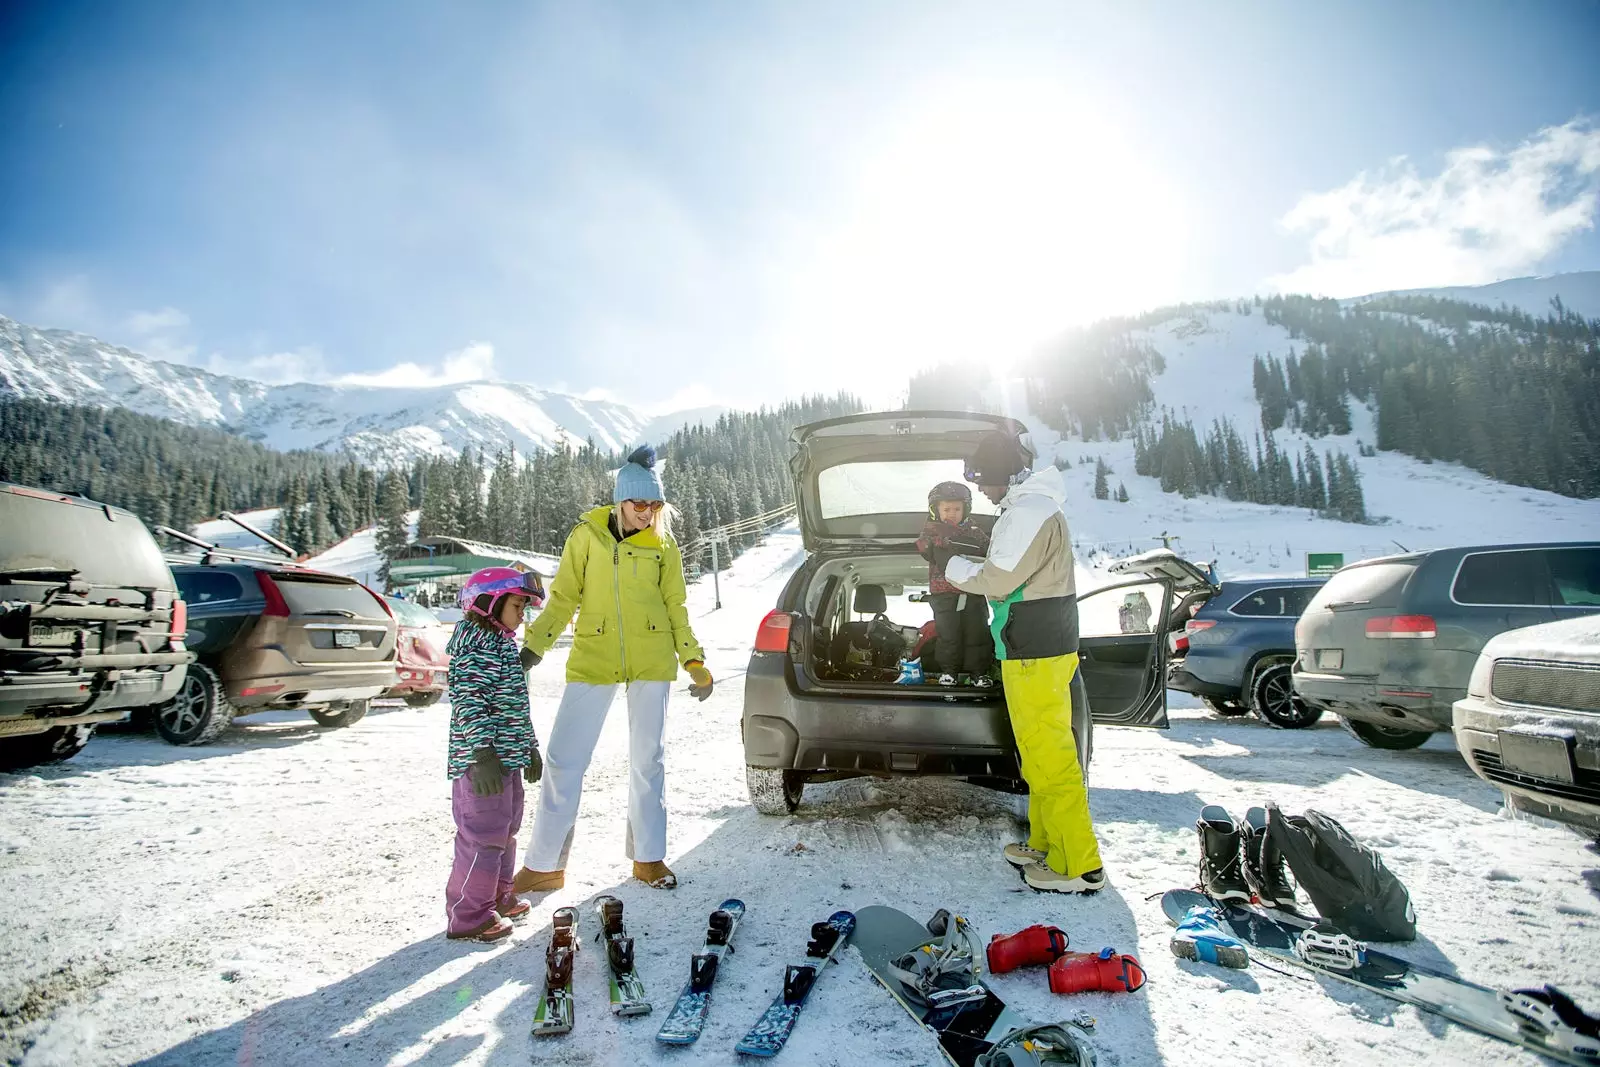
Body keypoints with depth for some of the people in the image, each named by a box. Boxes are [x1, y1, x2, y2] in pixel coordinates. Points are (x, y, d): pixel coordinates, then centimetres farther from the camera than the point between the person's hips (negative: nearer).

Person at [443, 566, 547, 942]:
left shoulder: (503, 643, 17)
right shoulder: (475, 643, -14)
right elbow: (469, 702, -23)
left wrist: (530, 747, 26)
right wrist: (483, 754, -28)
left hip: (508, 757, 11)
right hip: (482, 760, -11)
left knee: (505, 830, 20)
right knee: (484, 837, -4)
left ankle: (497, 898, 34)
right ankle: (468, 917, 8)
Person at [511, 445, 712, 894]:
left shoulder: (663, 545, 3)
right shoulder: (586, 535, 0)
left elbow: (675, 607, 9)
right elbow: (563, 599, 4)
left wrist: (694, 662, 2)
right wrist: (532, 647, -5)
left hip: (651, 660, 1)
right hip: (593, 659, 0)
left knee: (647, 759, 8)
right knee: (563, 759, -1)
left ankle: (648, 858, 24)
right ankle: (544, 865, 15)